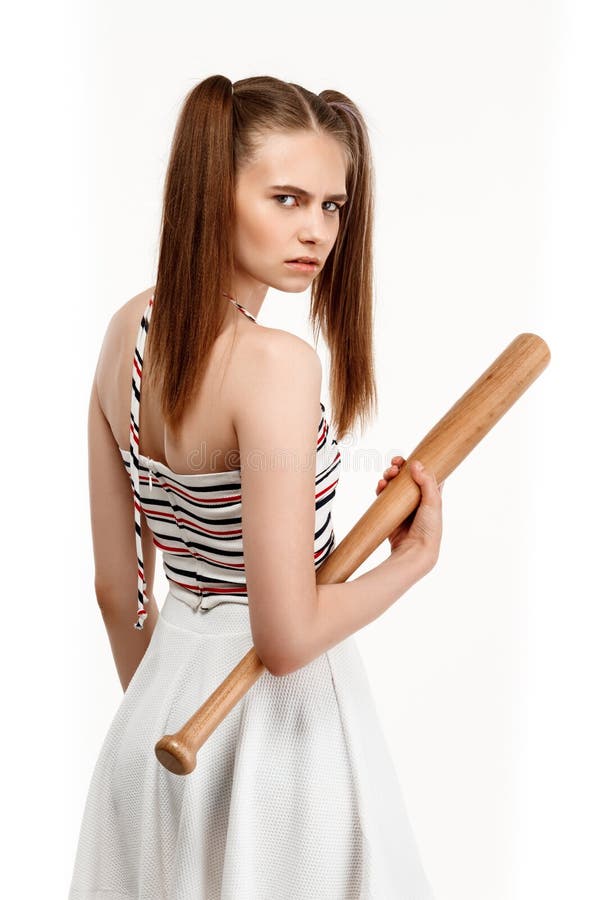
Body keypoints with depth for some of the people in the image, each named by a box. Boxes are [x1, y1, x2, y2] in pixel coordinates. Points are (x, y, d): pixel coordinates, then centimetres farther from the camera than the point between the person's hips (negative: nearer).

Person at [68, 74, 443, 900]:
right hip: (276, 719, -7)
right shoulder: (275, 364, -26)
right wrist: (416, 557, -10)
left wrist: (160, 710, 18)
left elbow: (118, 587, 5)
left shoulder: (129, 330, -2)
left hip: (164, 691, 7)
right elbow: (288, 636, -25)